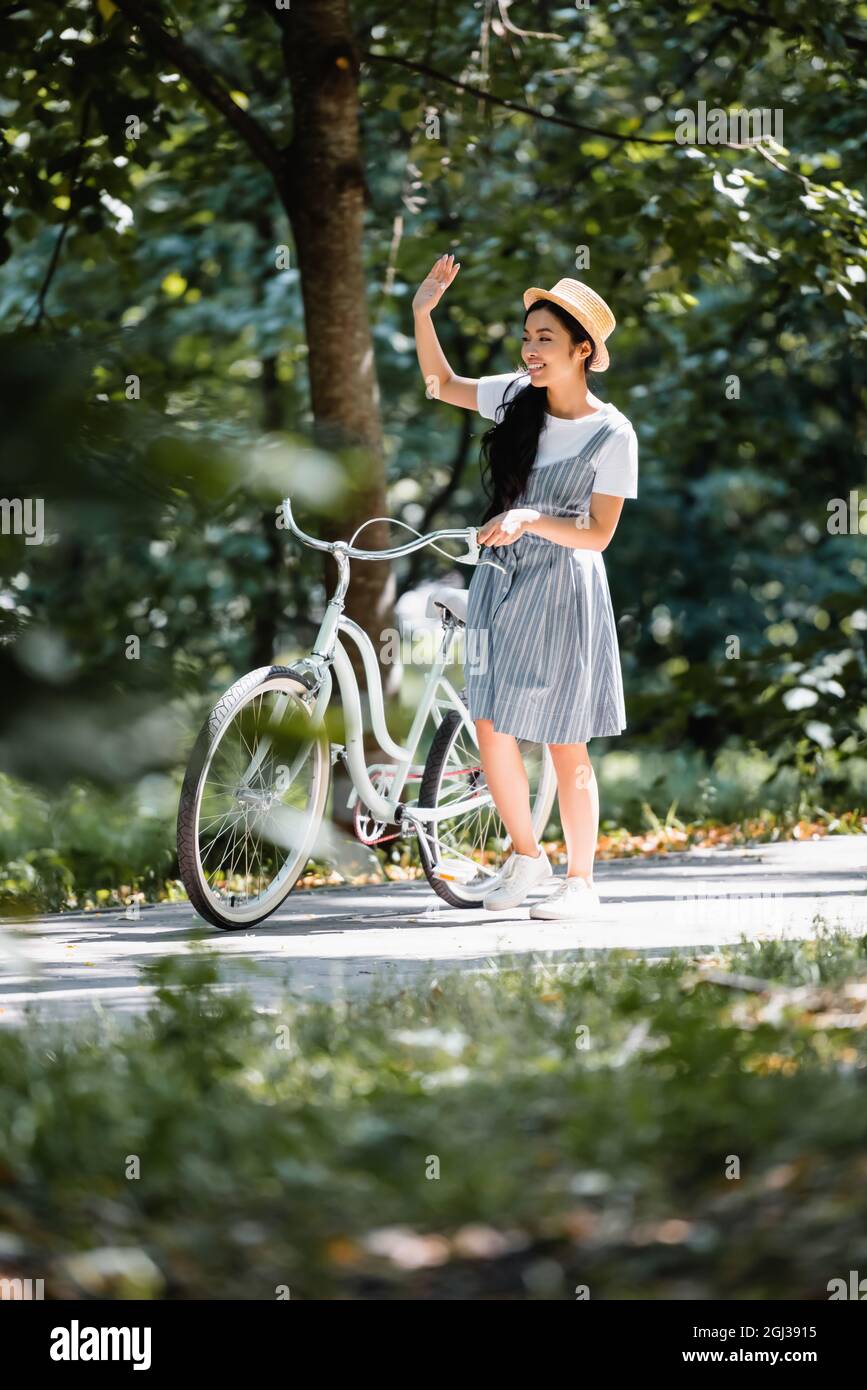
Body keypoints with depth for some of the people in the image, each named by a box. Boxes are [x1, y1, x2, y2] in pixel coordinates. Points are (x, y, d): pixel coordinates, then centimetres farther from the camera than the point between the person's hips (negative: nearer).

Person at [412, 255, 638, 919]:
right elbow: (443, 384, 16)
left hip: (563, 591, -5)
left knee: (565, 745, 2)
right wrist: (423, 311, 3)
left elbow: (598, 534, -13)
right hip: (499, 583, 5)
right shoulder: (516, 397, 2)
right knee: (491, 729, 3)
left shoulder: (612, 434, -11)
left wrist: (530, 520, -27)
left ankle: (580, 879, 15)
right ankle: (526, 853, 23)